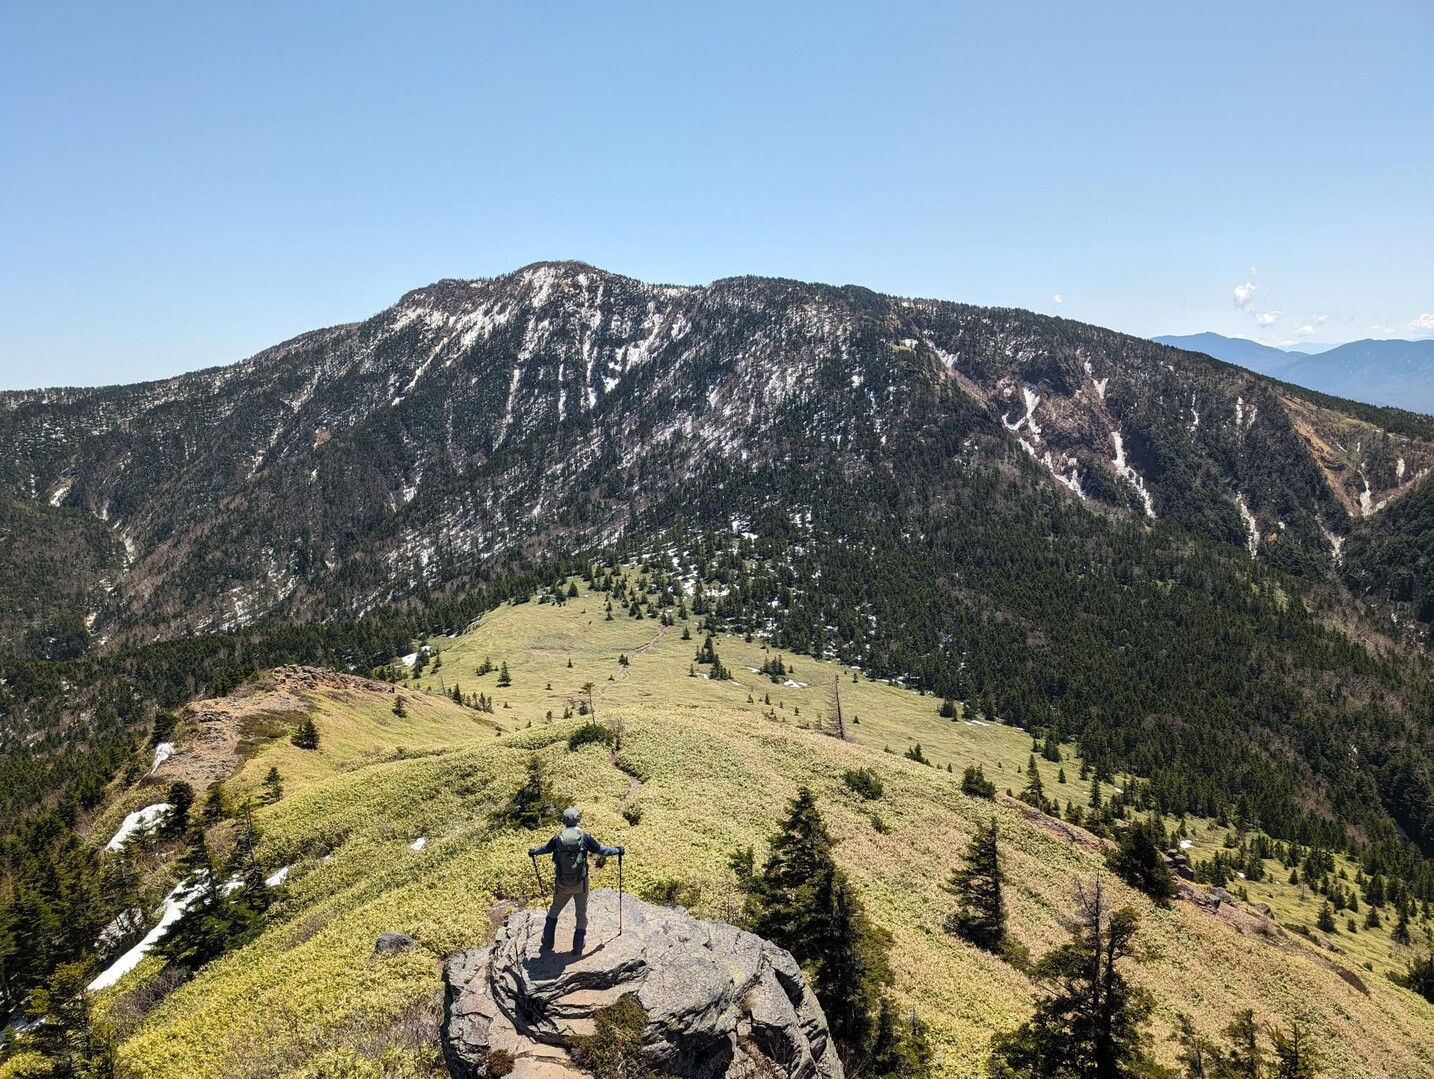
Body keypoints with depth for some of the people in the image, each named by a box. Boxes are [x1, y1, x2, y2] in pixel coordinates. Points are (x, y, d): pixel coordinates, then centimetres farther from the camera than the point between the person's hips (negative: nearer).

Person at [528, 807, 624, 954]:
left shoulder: (558, 838, -7)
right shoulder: (584, 837, -13)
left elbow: (546, 848, 13)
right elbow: (601, 850, -4)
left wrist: (533, 851, 35)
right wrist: (619, 851, 13)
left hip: (562, 884, 1)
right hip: (580, 883, -1)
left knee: (554, 911, 23)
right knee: (581, 914, 17)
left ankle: (547, 943, 29)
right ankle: (578, 947, 23)